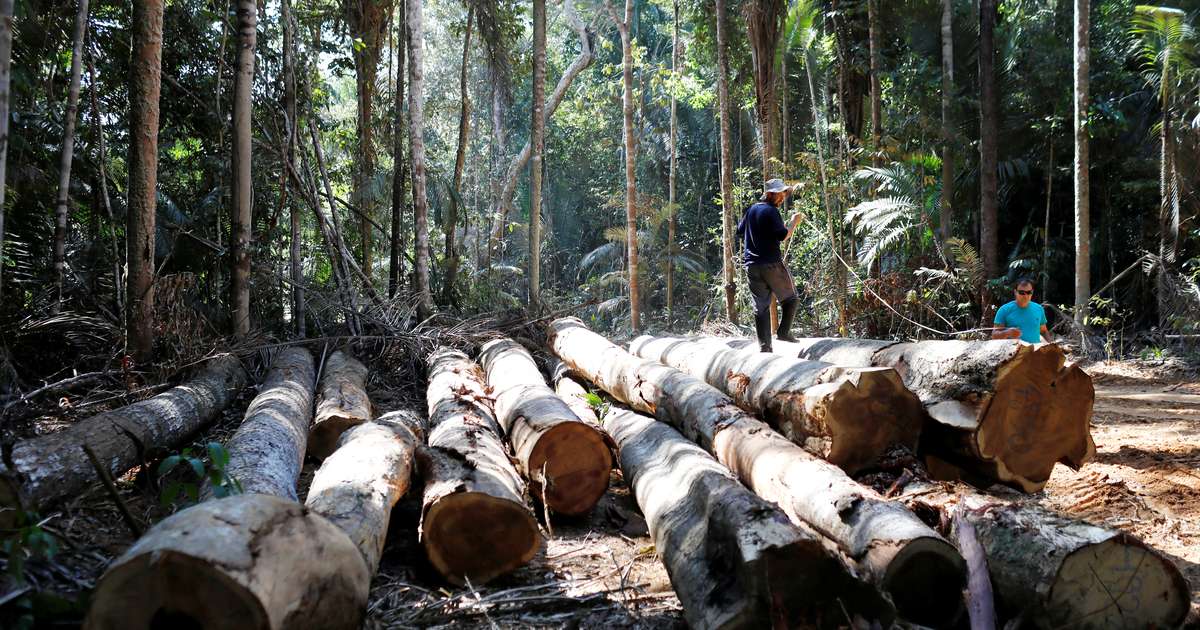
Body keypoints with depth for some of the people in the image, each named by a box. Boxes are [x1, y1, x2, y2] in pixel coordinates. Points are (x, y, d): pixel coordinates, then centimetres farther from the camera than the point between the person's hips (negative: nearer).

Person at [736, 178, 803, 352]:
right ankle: (783, 331, -2)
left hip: (751, 266, 7)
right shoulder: (771, 211, -10)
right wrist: (793, 222, -4)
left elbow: (739, 232, 25)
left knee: (761, 307, 6)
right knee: (790, 298, 9)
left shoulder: (751, 210, 14)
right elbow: (782, 235, -18)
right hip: (771, 264, -7)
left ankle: (764, 345, 2)